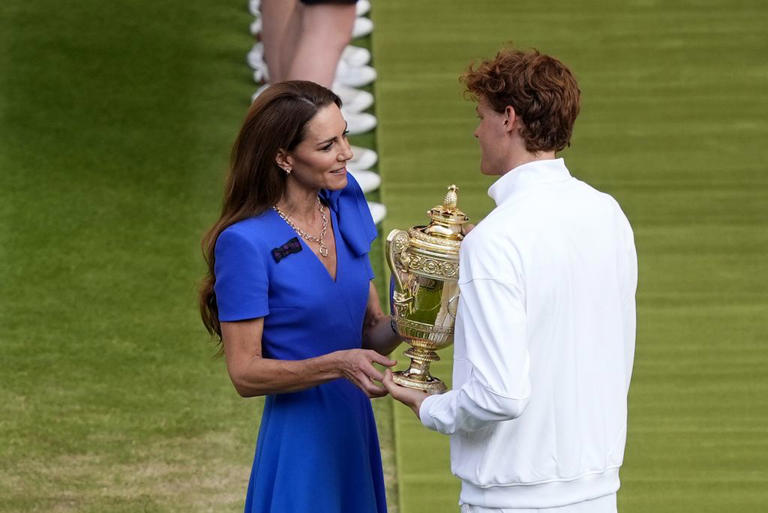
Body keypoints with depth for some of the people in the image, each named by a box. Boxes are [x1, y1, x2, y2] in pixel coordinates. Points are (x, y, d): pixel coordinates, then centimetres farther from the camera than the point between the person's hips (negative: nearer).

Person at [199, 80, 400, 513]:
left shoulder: (346, 208, 4)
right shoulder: (246, 242, -14)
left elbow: (370, 332, 10)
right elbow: (245, 372, -13)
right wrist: (337, 364, -24)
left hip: (356, 434, 6)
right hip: (299, 441, -6)